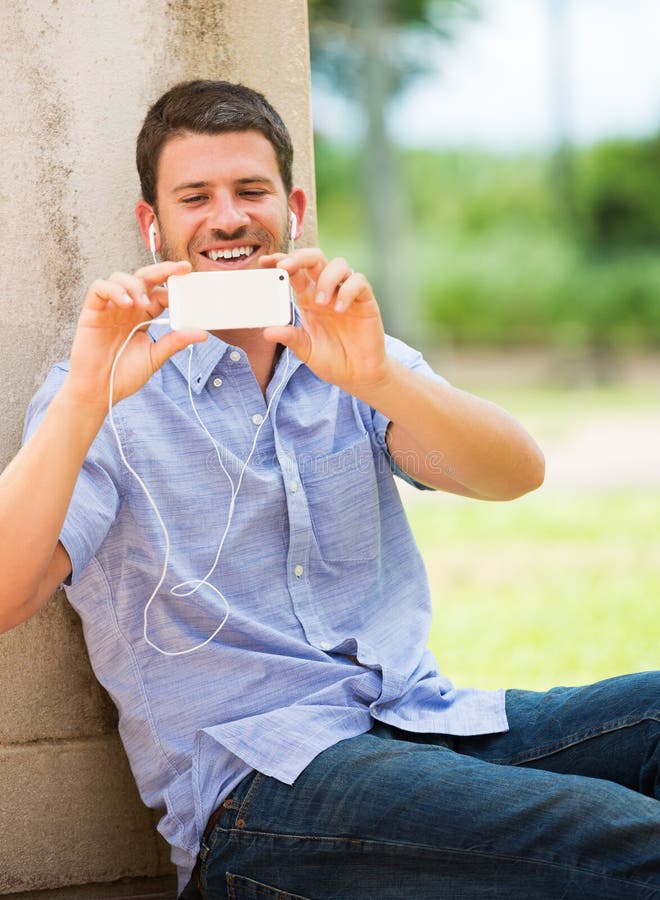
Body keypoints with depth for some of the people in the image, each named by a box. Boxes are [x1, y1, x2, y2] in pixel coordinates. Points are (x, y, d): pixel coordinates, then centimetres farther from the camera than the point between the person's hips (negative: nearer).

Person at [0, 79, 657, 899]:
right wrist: (85, 401, -25)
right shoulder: (106, 397, 4)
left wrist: (379, 379, -24)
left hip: (430, 725, 6)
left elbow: (515, 475, -5)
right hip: (254, 783, -5)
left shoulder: (352, 362, 15)